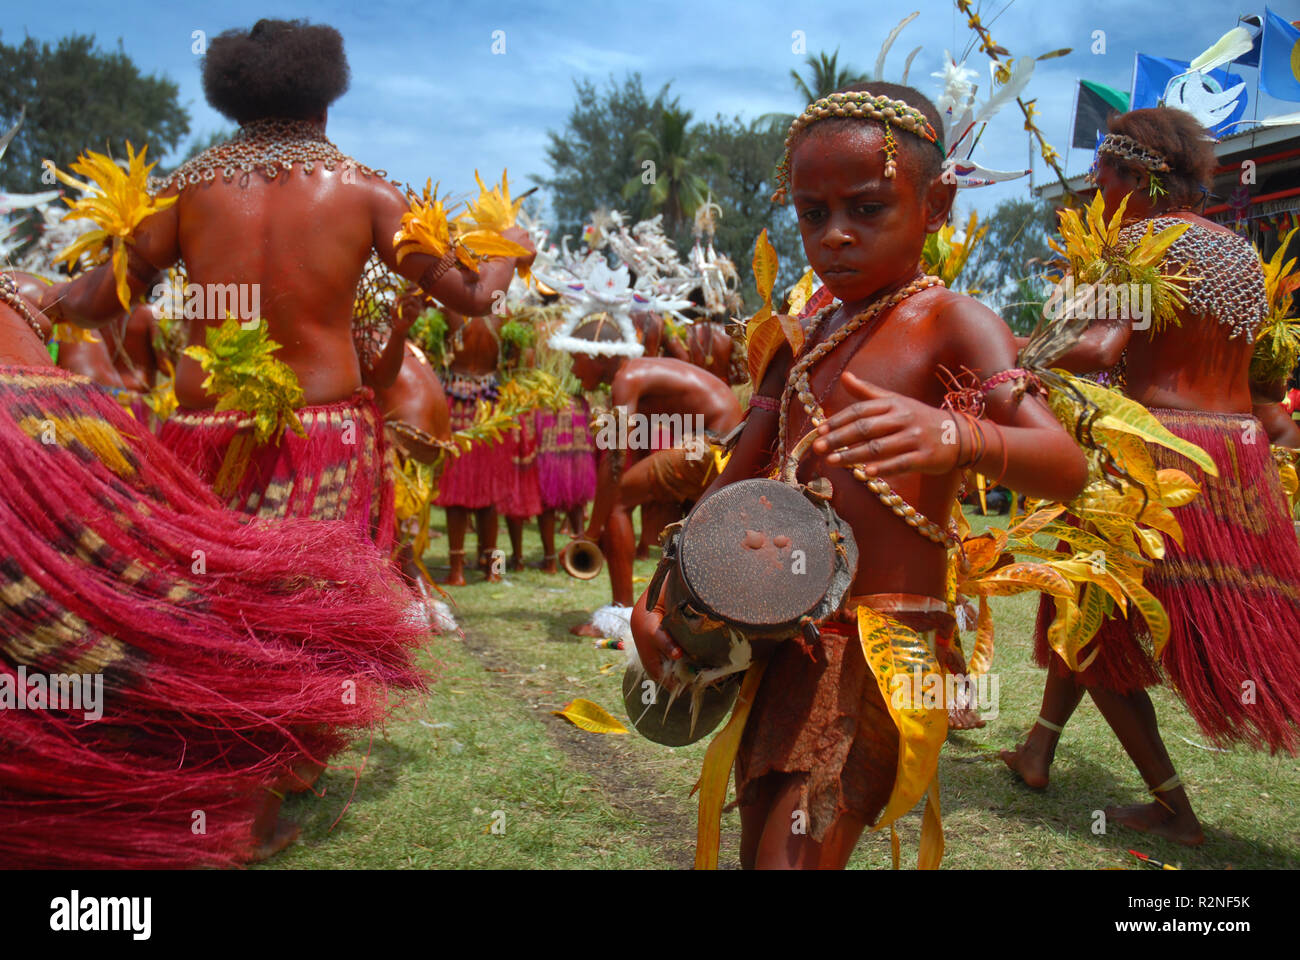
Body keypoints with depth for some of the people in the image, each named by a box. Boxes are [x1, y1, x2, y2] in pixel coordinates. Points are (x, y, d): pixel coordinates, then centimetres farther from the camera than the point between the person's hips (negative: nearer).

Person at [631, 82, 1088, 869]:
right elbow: (737, 485, 12)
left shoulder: (953, 323, -10)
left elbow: (1067, 467, -23)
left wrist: (957, 437, -44)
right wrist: (659, 598, -1)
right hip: (785, 639, 7)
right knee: (758, 846, 17)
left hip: (882, 652, -7)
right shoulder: (803, 340, 10)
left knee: (791, 854, -10)